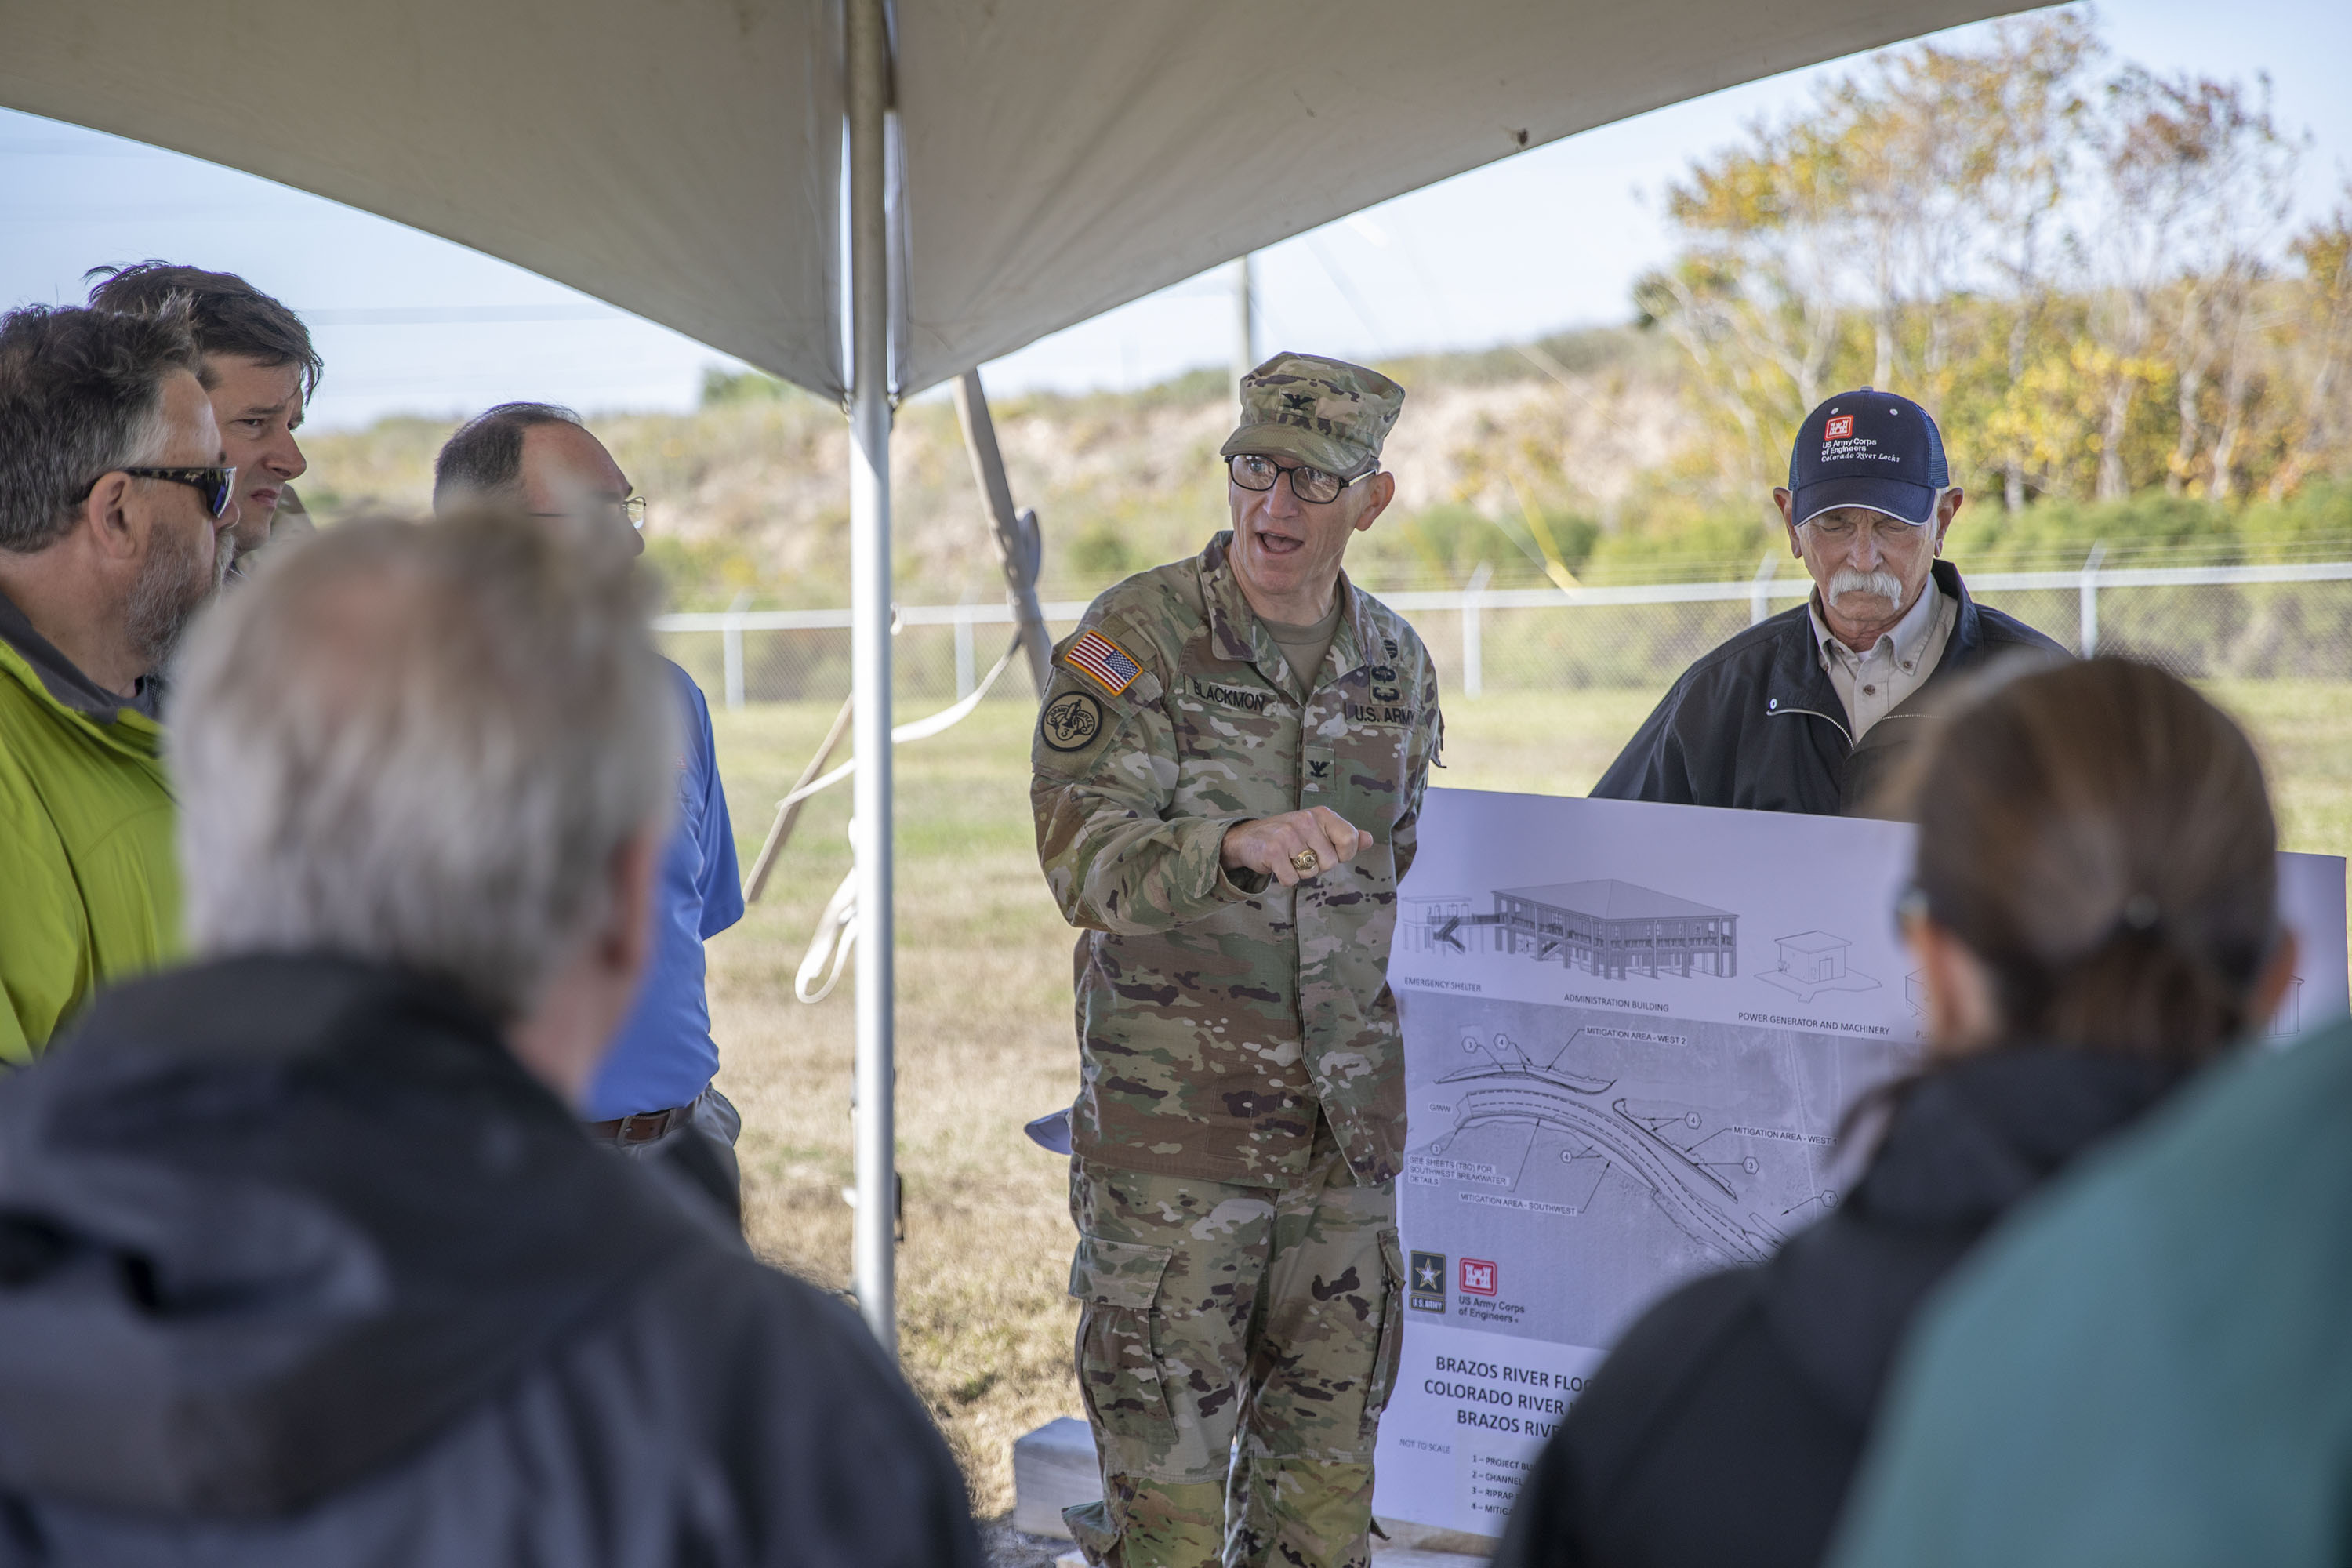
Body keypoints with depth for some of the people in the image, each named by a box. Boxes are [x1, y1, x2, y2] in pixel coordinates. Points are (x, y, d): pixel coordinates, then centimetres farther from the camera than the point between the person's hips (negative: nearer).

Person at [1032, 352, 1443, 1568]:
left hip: (1347, 1130, 4)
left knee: (1326, 1467, 9)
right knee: (1164, 1466, 0)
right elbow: (1084, 862, -17)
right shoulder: (1138, 637, -6)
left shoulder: (1396, 661, 9)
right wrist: (1236, 845, -35)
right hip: (1170, 1126, -4)